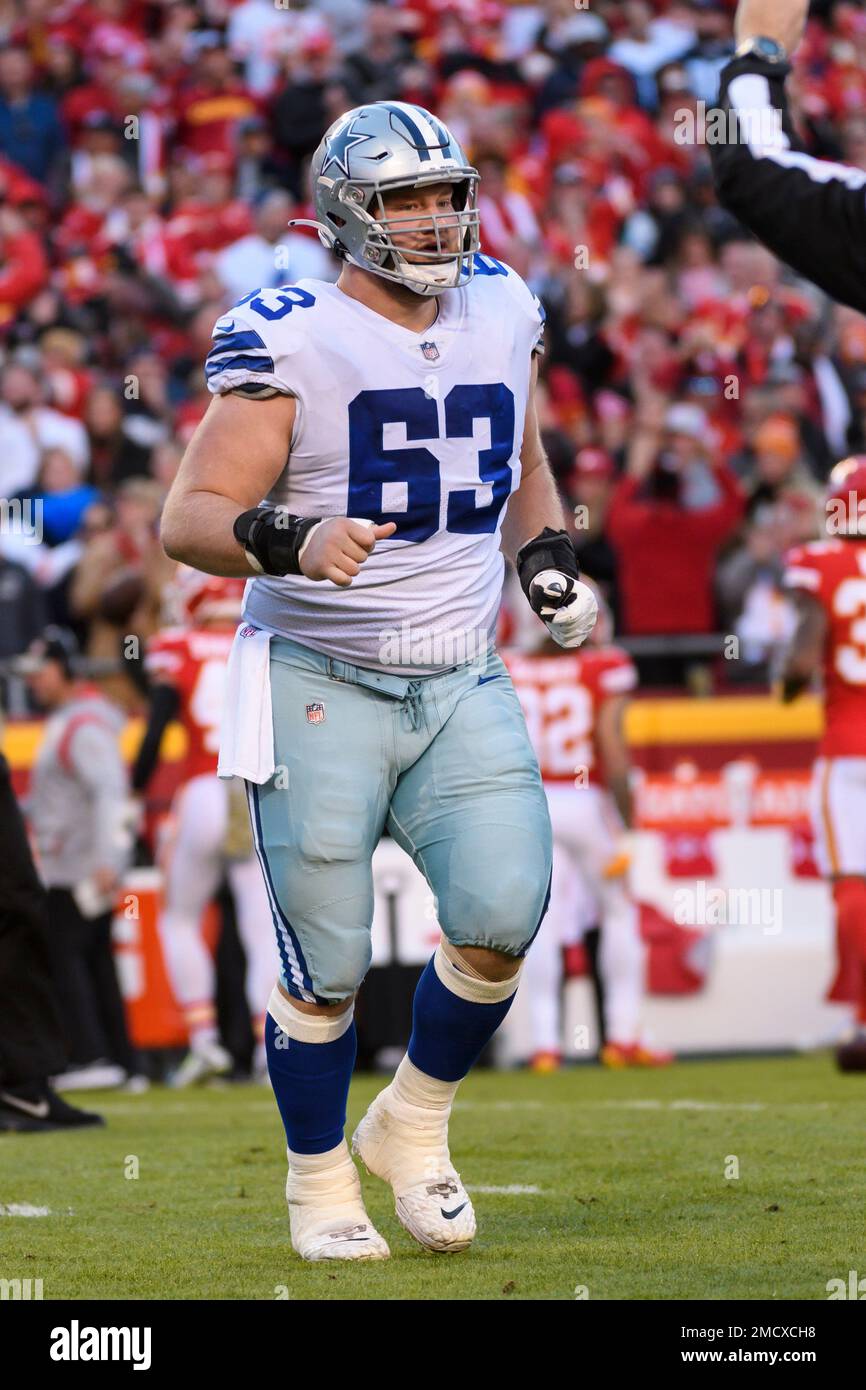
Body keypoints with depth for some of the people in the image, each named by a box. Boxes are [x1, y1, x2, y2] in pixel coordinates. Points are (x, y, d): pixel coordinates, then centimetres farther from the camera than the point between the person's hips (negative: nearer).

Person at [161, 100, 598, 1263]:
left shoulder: (500, 317, 8)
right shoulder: (292, 343, -10)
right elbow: (190, 517, -14)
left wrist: (549, 559, 9)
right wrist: (292, 542, -32)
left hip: (463, 689, 4)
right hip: (320, 687, -4)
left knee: (503, 920, -12)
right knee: (326, 970, 0)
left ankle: (414, 1125, 13)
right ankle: (320, 1183, 22)